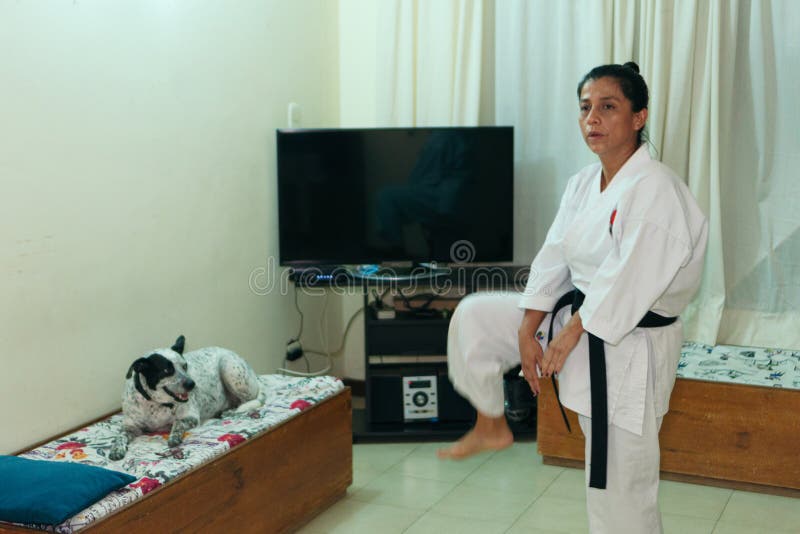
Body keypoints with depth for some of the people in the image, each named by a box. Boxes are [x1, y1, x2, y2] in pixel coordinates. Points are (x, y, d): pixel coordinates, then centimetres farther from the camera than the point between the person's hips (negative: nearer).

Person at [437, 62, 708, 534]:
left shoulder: (655, 189, -22)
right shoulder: (583, 184, 4)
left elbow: (628, 282, -24)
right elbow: (553, 260, 3)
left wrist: (566, 338, -16)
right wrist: (527, 334, -4)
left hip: (629, 343, -8)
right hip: (575, 315, 8)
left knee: (621, 487, 0)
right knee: (474, 316, 2)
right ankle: (492, 426, 19)